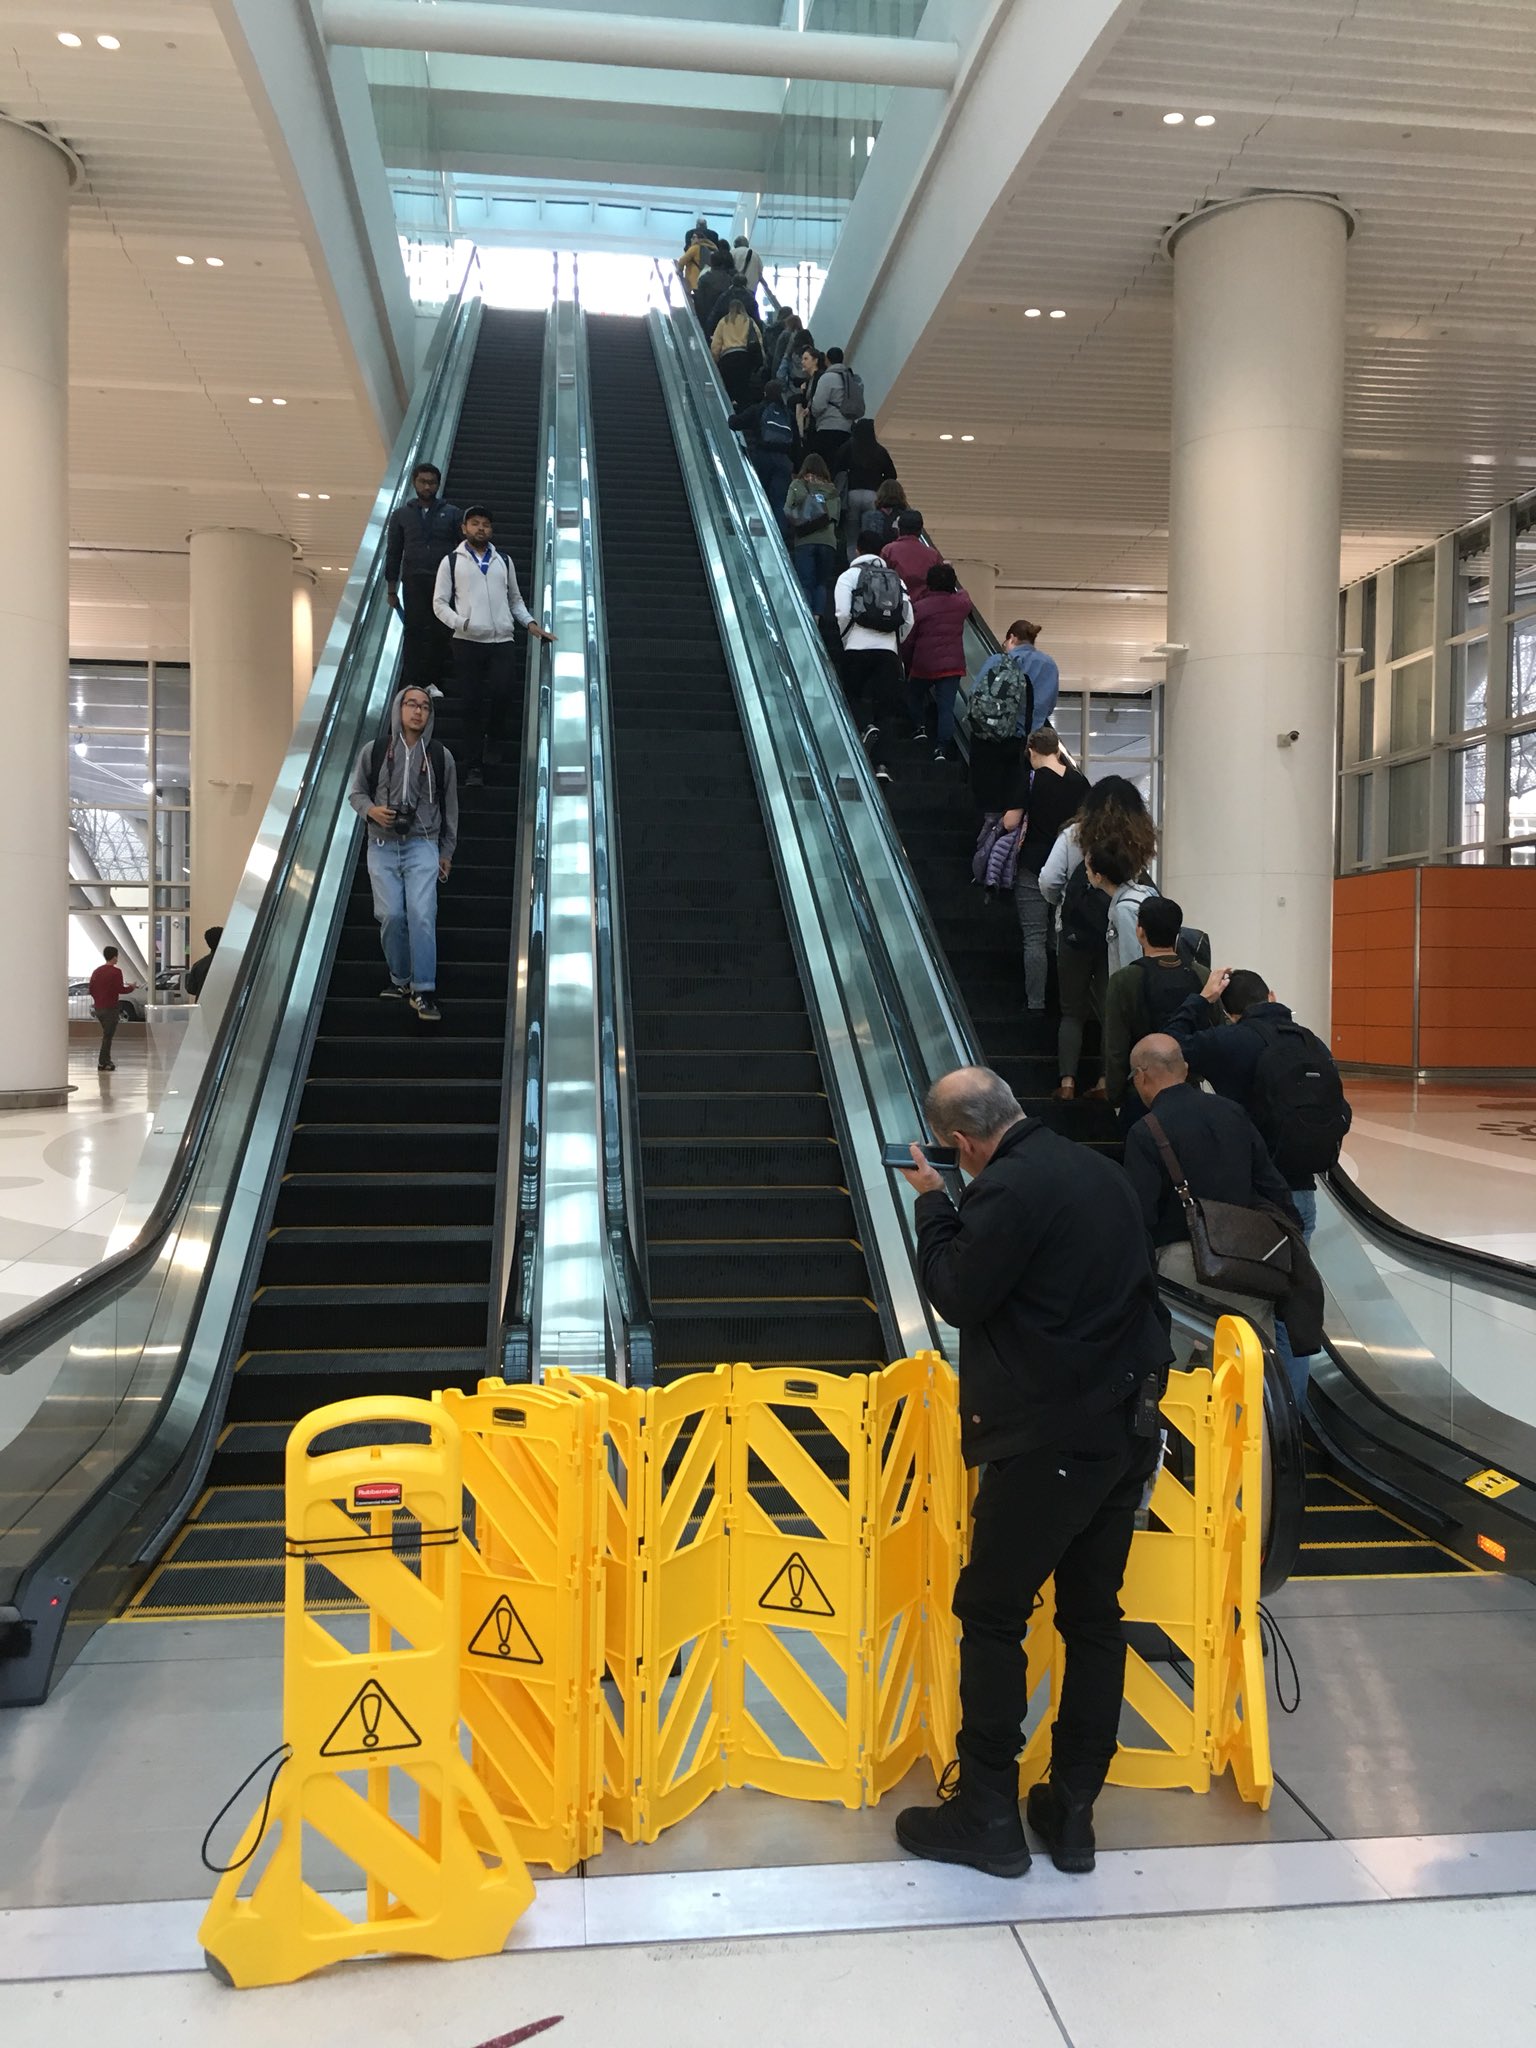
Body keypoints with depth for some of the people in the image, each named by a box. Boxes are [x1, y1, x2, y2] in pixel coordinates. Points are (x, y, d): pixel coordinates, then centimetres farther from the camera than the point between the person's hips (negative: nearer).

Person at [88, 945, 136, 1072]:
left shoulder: (97, 971, 10)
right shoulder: (116, 971, -12)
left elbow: (91, 990, 12)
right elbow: (120, 989, -17)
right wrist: (131, 987, 0)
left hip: (98, 1008, 7)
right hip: (110, 1008, -7)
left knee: (107, 1034, 18)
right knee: (108, 1036, -3)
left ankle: (106, 1060, 20)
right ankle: (103, 1064, -5)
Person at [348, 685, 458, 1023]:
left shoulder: (440, 756, 4)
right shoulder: (374, 751, 2)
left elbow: (449, 806, 10)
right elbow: (356, 792, 11)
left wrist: (447, 851, 10)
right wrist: (370, 809, -12)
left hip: (422, 846, -1)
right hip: (382, 846, 1)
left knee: (422, 915, -13)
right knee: (391, 916, -1)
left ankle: (423, 991, -11)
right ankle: (401, 980, 18)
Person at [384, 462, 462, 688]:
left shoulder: (452, 514, 9)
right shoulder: (401, 514, 12)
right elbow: (393, 553, 12)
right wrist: (391, 588, 7)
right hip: (414, 584, 0)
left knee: (442, 633, -2)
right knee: (415, 632, -5)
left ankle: (436, 681, 6)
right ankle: (413, 685, -3)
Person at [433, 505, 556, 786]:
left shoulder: (504, 560, 15)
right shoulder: (451, 561, 7)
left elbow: (515, 599, 23)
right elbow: (439, 603, 5)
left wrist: (530, 623, 6)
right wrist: (459, 622, -13)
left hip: (501, 640, 2)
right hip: (467, 642, -2)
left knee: (501, 694, -14)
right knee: (472, 703, -2)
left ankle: (493, 739, 16)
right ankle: (473, 766, 5)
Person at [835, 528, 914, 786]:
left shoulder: (849, 575, 4)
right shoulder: (896, 580, 15)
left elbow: (842, 614, -9)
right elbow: (908, 621, 6)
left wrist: (840, 641, 7)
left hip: (858, 647, -2)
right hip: (889, 649, 3)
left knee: (854, 695, 13)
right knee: (884, 706, 5)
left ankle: (867, 727, -20)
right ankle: (880, 764, -5)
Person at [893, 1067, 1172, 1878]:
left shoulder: (1007, 1188, -18)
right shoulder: (1101, 1172, 9)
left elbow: (958, 1298, -10)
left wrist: (932, 1204, 0)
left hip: (1047, 1440, -9)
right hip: (1127, 1429, 9)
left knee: (991, 1614, 4)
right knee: (1094, 1617, 14)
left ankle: (987, 1817, 13)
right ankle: (1073, 1812, 24)